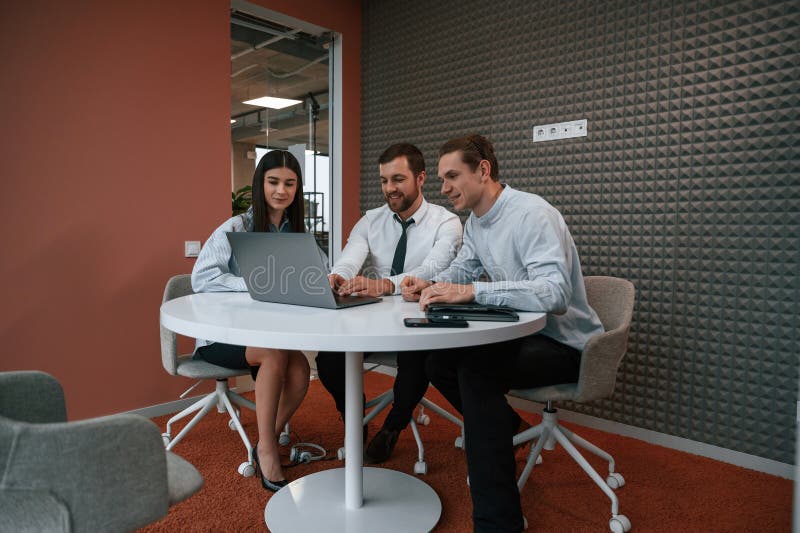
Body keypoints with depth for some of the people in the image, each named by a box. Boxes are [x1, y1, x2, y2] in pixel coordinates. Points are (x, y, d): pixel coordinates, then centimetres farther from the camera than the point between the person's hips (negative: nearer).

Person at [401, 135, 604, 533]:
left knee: (476, 371, -30)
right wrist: (429, 285, -6)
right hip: (523, 333, 9)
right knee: (439, 361, 3)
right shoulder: (475, 222, 5)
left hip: (565, 342, -9)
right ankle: (501, 428, 26)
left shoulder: (532, 214, -24)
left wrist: (471, 291, -41)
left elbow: (554, 293, -36)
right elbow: (461, 271, 16)